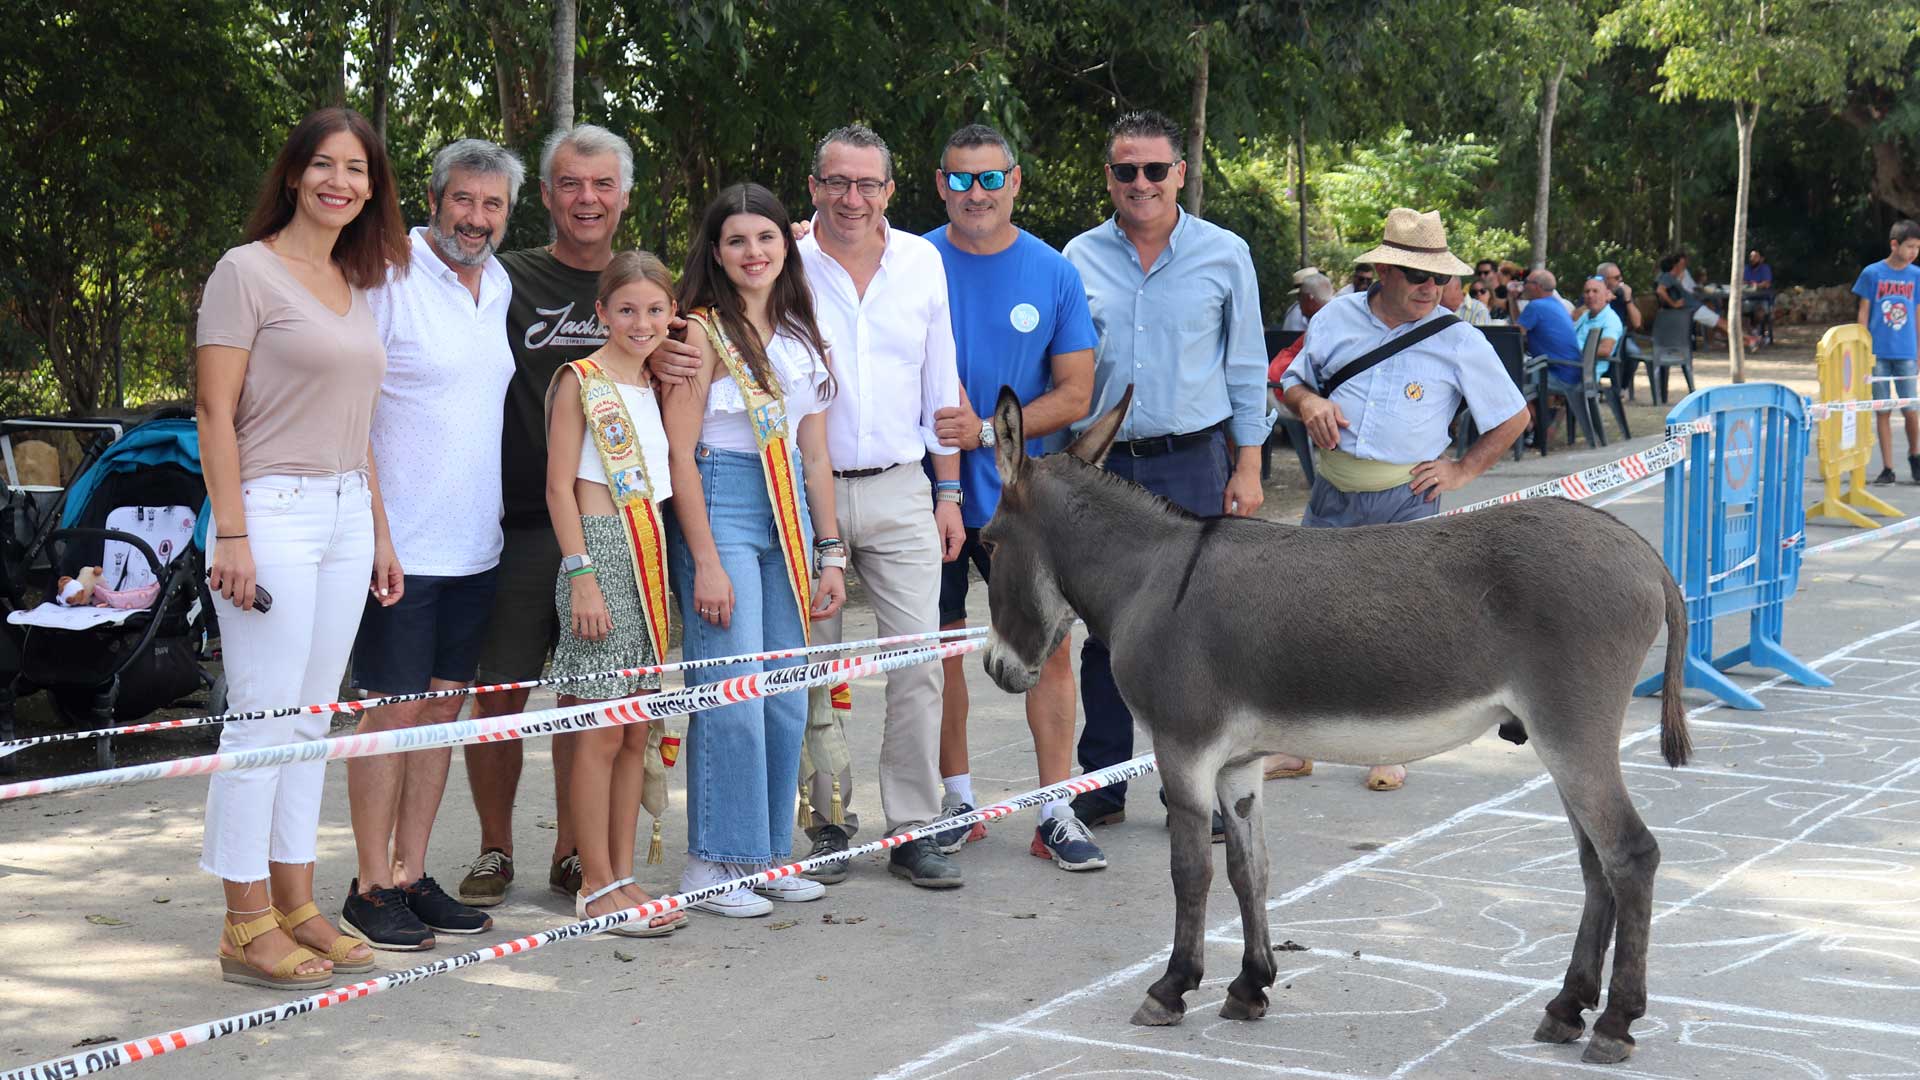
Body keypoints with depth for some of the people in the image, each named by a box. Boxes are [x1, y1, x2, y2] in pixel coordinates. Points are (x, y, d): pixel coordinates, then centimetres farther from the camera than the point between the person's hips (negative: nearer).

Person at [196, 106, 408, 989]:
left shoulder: (357, 285, 17)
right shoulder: (248, 270, -5)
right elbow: (215, 412, -9)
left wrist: (379, 534, 18)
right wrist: (232, 536, -16)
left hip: (346, 517, 7)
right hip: (274, 513, -7)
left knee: (311, 719, 10)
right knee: (264, 719, -6)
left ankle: (295, 906, 17)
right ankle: (246, 926, 0)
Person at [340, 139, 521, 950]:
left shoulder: (499, 286, 12)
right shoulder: (389, 277, -10)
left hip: (473, 545, 7)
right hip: (402, 543, -7)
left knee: (442, 708, 10)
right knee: (391, 711, -3)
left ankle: (411, 875, 18)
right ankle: (372, 888, 6)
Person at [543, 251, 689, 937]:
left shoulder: (655, 385, 16)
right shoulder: (580, 381, -5)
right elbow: (559, 487, -9)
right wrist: (581, 575, -15)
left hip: (650, 555, 7)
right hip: (599, 551, -7)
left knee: (638, 730, 8)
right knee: (601, 729, -6)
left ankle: (622, 877, 14)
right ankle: (596, 887, 0)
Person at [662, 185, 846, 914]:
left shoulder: (800, 335, 14)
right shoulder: (703, 332, -6)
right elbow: (680, 454, -10)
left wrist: (831, 554, 13)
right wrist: (706, 564, -15)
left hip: (788, 514, 7)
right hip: (719, 506, -7)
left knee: (788, 697, 7)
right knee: (732, 695, -9)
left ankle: (768, 854, 18)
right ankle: (711, 864, 1)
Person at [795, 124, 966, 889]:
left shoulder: (921, 262, 6)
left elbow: (941, 386, 12)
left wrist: (949, 491, 10)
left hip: (899, 489, 2)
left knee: (920, 661, -2)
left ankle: (912, 832, 6)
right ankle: (827, 820, 17)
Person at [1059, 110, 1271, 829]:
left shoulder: (1224, 255, 2)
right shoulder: (1079, 259, 5)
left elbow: (1247, 368, 6)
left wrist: (1248, 466, 1)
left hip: (1194, 464, -1)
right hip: (1103, 465, 1)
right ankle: (1102, 783, 17)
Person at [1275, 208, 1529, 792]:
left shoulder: (1459, 341, -1)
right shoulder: (1335, 318, 5)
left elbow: (1514, 418, 7)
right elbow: (1293, 380, 18)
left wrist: (1463, 469, -1)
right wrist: (1309, 403, -5)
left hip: (1406, 500, -2)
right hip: (1333, 496, 2)